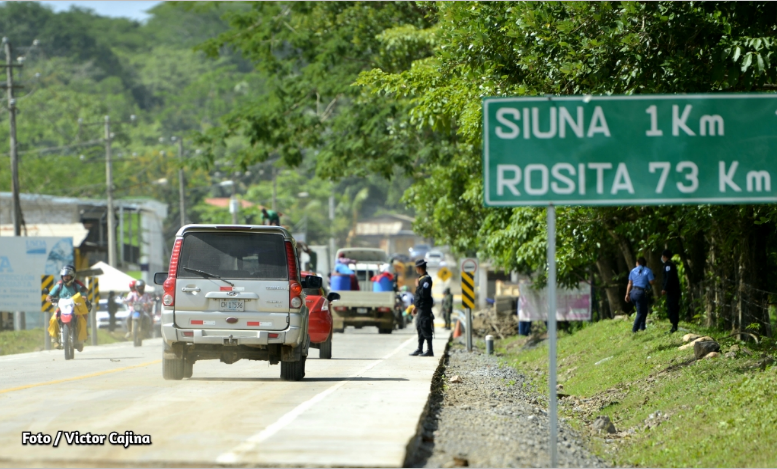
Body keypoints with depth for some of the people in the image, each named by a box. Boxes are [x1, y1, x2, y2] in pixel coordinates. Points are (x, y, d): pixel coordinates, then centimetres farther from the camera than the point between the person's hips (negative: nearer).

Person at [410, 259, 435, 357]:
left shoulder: (426, 279, -16)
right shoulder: (421, 278, 16)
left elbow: (424, 294, -24)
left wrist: (417, 288, -11)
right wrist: (416, 306, 23)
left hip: (425, 308, -10)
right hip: (420, 308, 10)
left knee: (425, 329, -8)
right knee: (420, 328, 14)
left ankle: (430, 350, -5)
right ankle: (419, 349, 20)